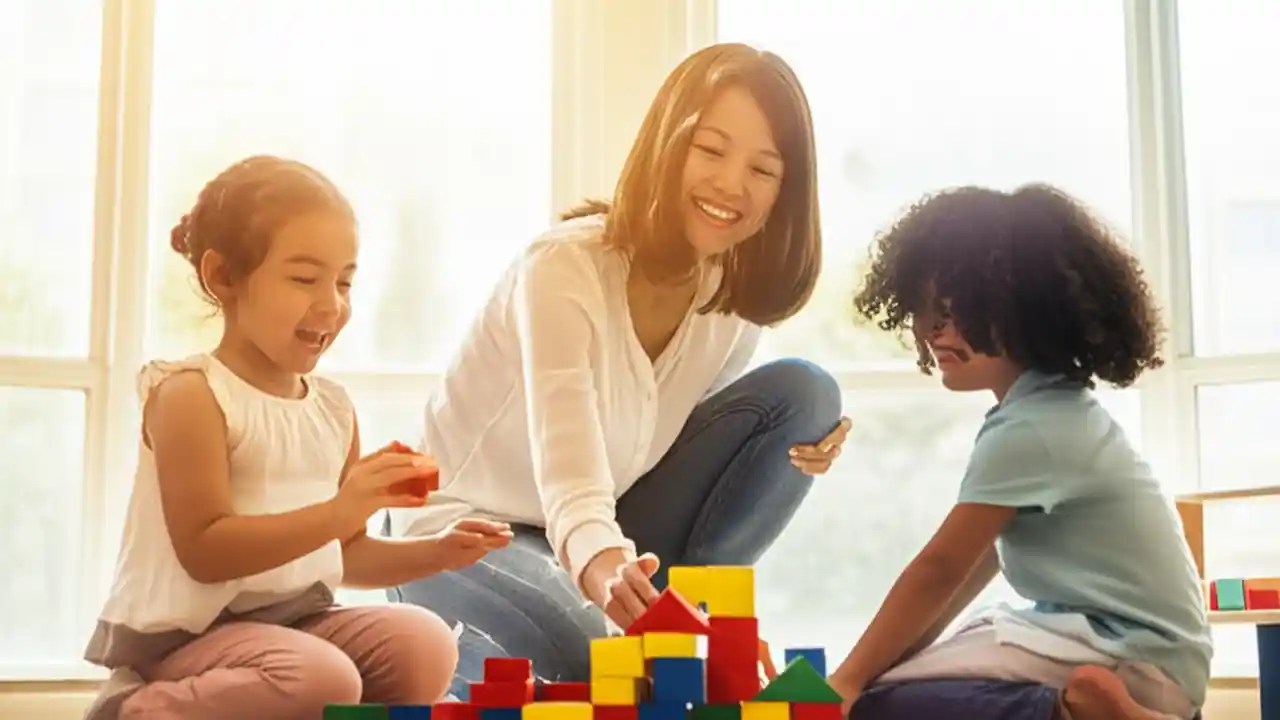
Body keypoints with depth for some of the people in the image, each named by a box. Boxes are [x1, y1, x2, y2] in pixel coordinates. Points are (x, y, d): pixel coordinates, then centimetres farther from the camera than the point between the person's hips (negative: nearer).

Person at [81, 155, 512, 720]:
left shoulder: (333, 406, 10)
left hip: (298, 618, 7)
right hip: (190, 631, -7)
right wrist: (337, 512, -28)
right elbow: (204, 552, -20)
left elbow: (346, 555, 18)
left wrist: (433, 553, -1)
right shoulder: (189, 394, -12)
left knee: (425, 646, -15)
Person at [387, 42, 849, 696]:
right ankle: (468, 669, -1)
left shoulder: (739, 293, -7)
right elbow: (568, 457, -42)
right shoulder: (565, 266, -27)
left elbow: (703, 431, 5)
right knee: (591, 663, -37)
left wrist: (797, 445, -18)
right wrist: (600, 562, -64)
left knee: (801, 392, -11)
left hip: (616, 539, 6)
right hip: (466, 530, -6)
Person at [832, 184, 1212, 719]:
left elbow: (939, 570, -14)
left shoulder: (1027, 429, -17)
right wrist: (900, 655, 12)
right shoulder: (1055, 409, 13)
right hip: (1138, 647, 10)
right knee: (900, 672, 15)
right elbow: (979, 559, 15)